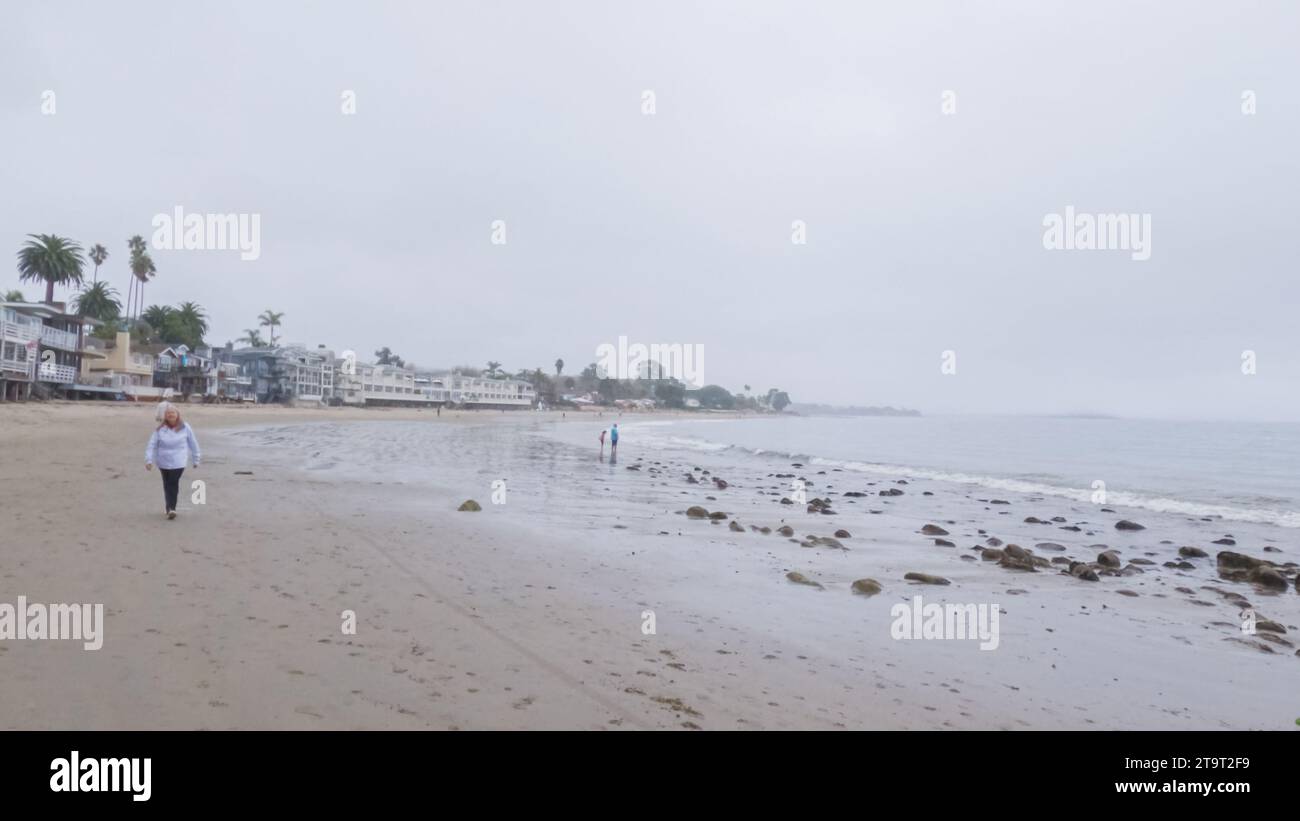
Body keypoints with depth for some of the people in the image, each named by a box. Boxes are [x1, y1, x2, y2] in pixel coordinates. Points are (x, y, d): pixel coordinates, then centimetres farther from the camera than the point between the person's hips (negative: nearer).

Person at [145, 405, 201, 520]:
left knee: (173, 484, -12)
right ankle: (170, 508, 23)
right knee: (167, 485, 11)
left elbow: (193, 443, 5)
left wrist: (196, 460, 9)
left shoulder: (185, 427, -2)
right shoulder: (160, 429, -1)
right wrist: (149, 460, -12)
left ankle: (170, 508, -8)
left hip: (178, 463, -2)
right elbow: (152, 444, -1)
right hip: (163, 462, 2)